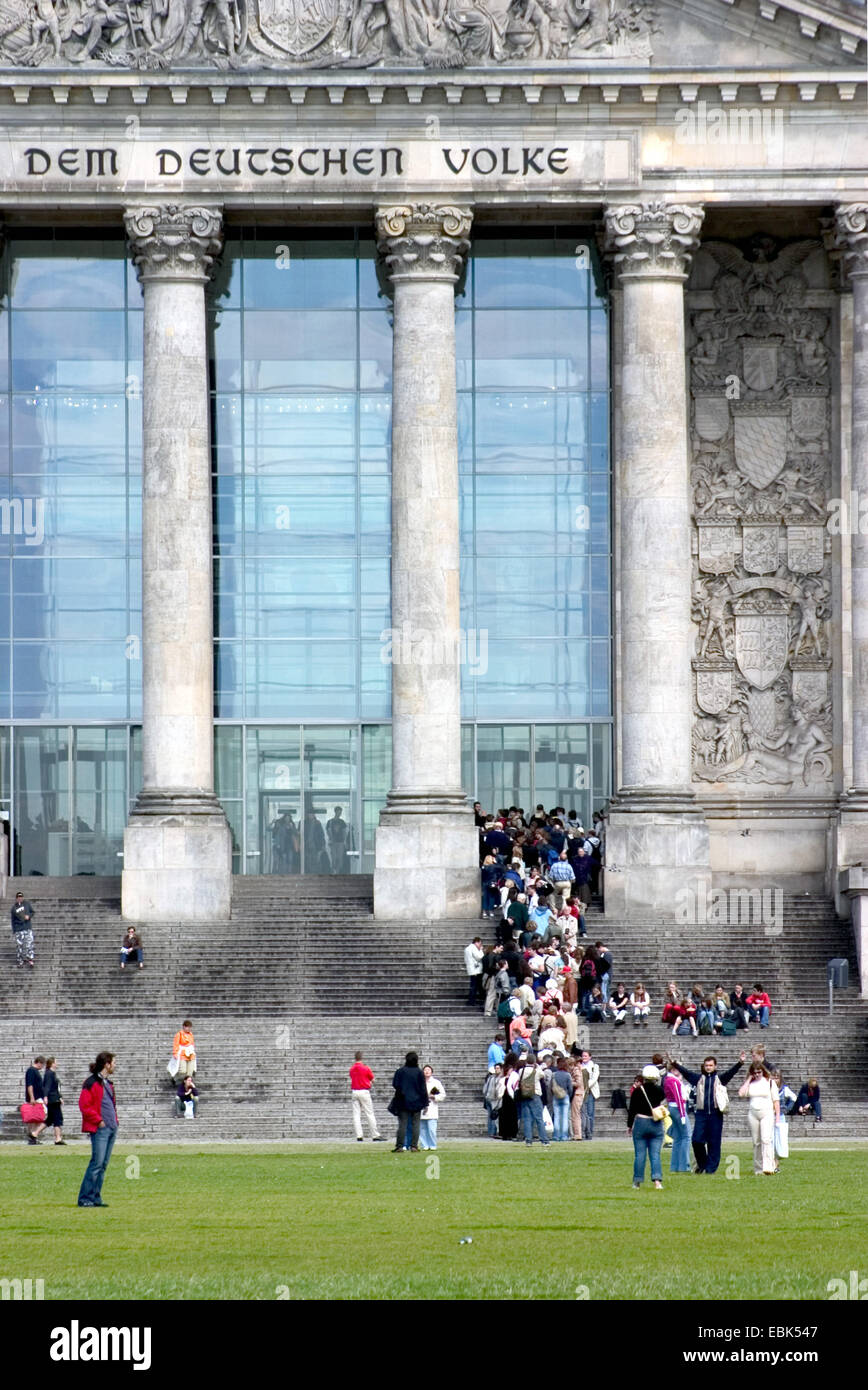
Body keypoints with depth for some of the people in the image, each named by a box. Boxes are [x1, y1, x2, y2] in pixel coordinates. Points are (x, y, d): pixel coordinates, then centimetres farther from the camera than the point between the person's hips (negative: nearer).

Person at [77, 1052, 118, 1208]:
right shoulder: (92, 1083, -10)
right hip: (100, 1129, -9)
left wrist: (115, 1120, 15)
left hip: (111, 1128, 9)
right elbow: (84, 1106, -15)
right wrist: (98, 1121, -14)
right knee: (97, 1162, -11)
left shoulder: (108, 1083, 18)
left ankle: (96, 1197, 12)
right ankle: (85, 1198, -8)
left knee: (103, 1164, 8)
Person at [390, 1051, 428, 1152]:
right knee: (415, 1125, 4)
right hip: (416, 1102, 0)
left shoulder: (400, 1071, -4)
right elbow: (423, 1089, -2)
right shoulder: (419, 1072, -4)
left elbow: (395, 1085, -4)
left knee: (402, 1125, 2)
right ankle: (414, 1146, 1)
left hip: (403, 1102, 0)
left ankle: (399, 1146, -1)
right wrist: (425, 1103, 4)